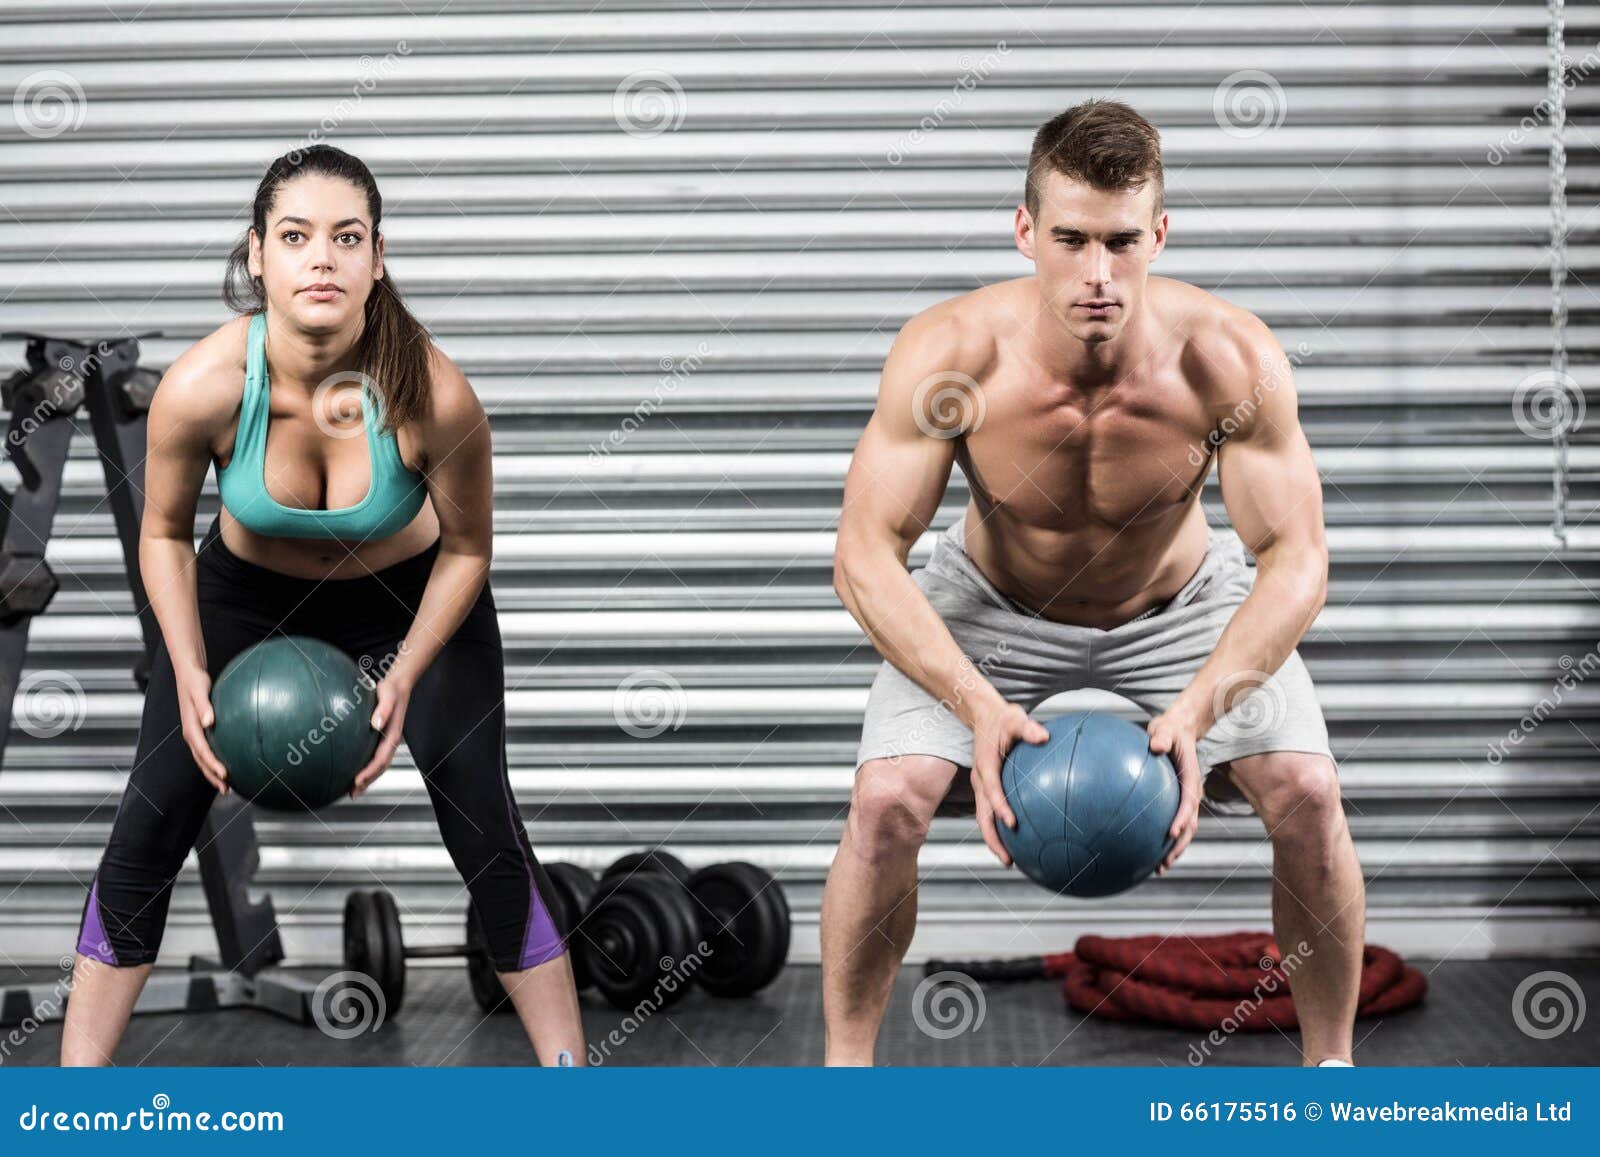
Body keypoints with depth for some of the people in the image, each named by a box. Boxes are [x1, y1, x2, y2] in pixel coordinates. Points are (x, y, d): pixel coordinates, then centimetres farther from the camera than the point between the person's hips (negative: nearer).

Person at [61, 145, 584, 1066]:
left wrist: (405, 677, -24)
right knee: (151, 824, -1)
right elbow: (165, 533, -10)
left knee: (484, 827, -5)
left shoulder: (432, 394, -33)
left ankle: (568, 1068, 13)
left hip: (415, 599, -1)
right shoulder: (202, 386, -31)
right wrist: (190, 675, -20)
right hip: (248, 592, 1)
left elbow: (466, 549, -15)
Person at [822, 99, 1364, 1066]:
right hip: (993, 607, 0)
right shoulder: (948, 358, -32)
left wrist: (1199, 707, -41)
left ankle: (1331, 1064, 5)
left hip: (1182, 604, 1)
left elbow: (1296, 561, -25)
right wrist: (978, 704, -41)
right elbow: (867, 556, -28)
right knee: (888, 800, -23)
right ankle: (845, 1070, 0)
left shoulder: (1231, 361, -31)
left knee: (1307, 790, -19)